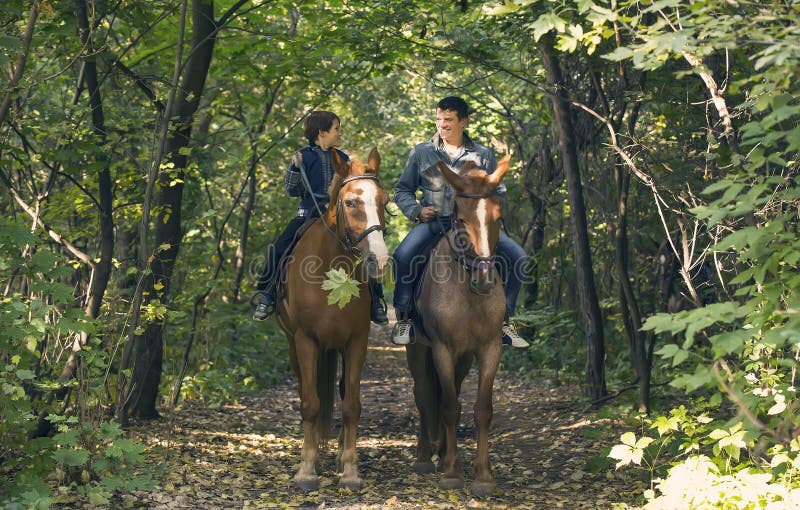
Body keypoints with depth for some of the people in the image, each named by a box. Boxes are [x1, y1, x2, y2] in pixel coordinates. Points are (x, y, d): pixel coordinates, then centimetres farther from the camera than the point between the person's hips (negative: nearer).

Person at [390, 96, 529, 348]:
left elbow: (499, 193, 18)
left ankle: (504, 320, -2)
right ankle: (403, 318, -11)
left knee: (517, 257, -17)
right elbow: (402, 190, 16)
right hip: (433, 222, -1)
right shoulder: (422, 152, 10)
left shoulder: (483, 155, 12)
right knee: (403, 256, -31)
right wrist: (416, 210, -4)